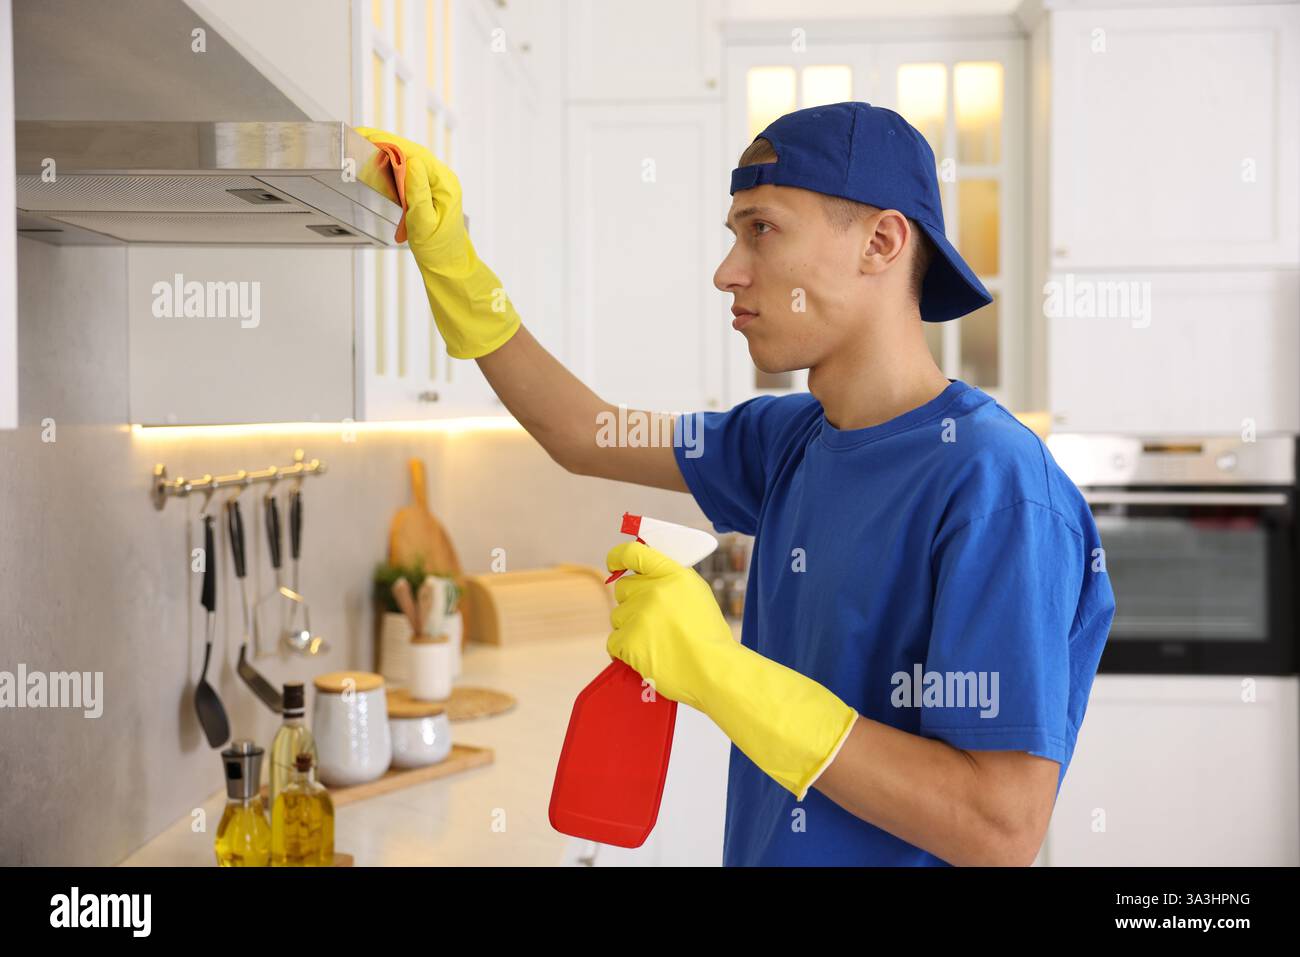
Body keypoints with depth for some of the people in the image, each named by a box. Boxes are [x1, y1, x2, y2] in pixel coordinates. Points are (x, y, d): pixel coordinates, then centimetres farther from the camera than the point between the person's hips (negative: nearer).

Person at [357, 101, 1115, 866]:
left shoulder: (996, 485, -24)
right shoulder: (792, 439, 0)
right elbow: (586, 437, 11)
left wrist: (719, 673, -28)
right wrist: (450, 260, 2)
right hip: (761, 846, 7)